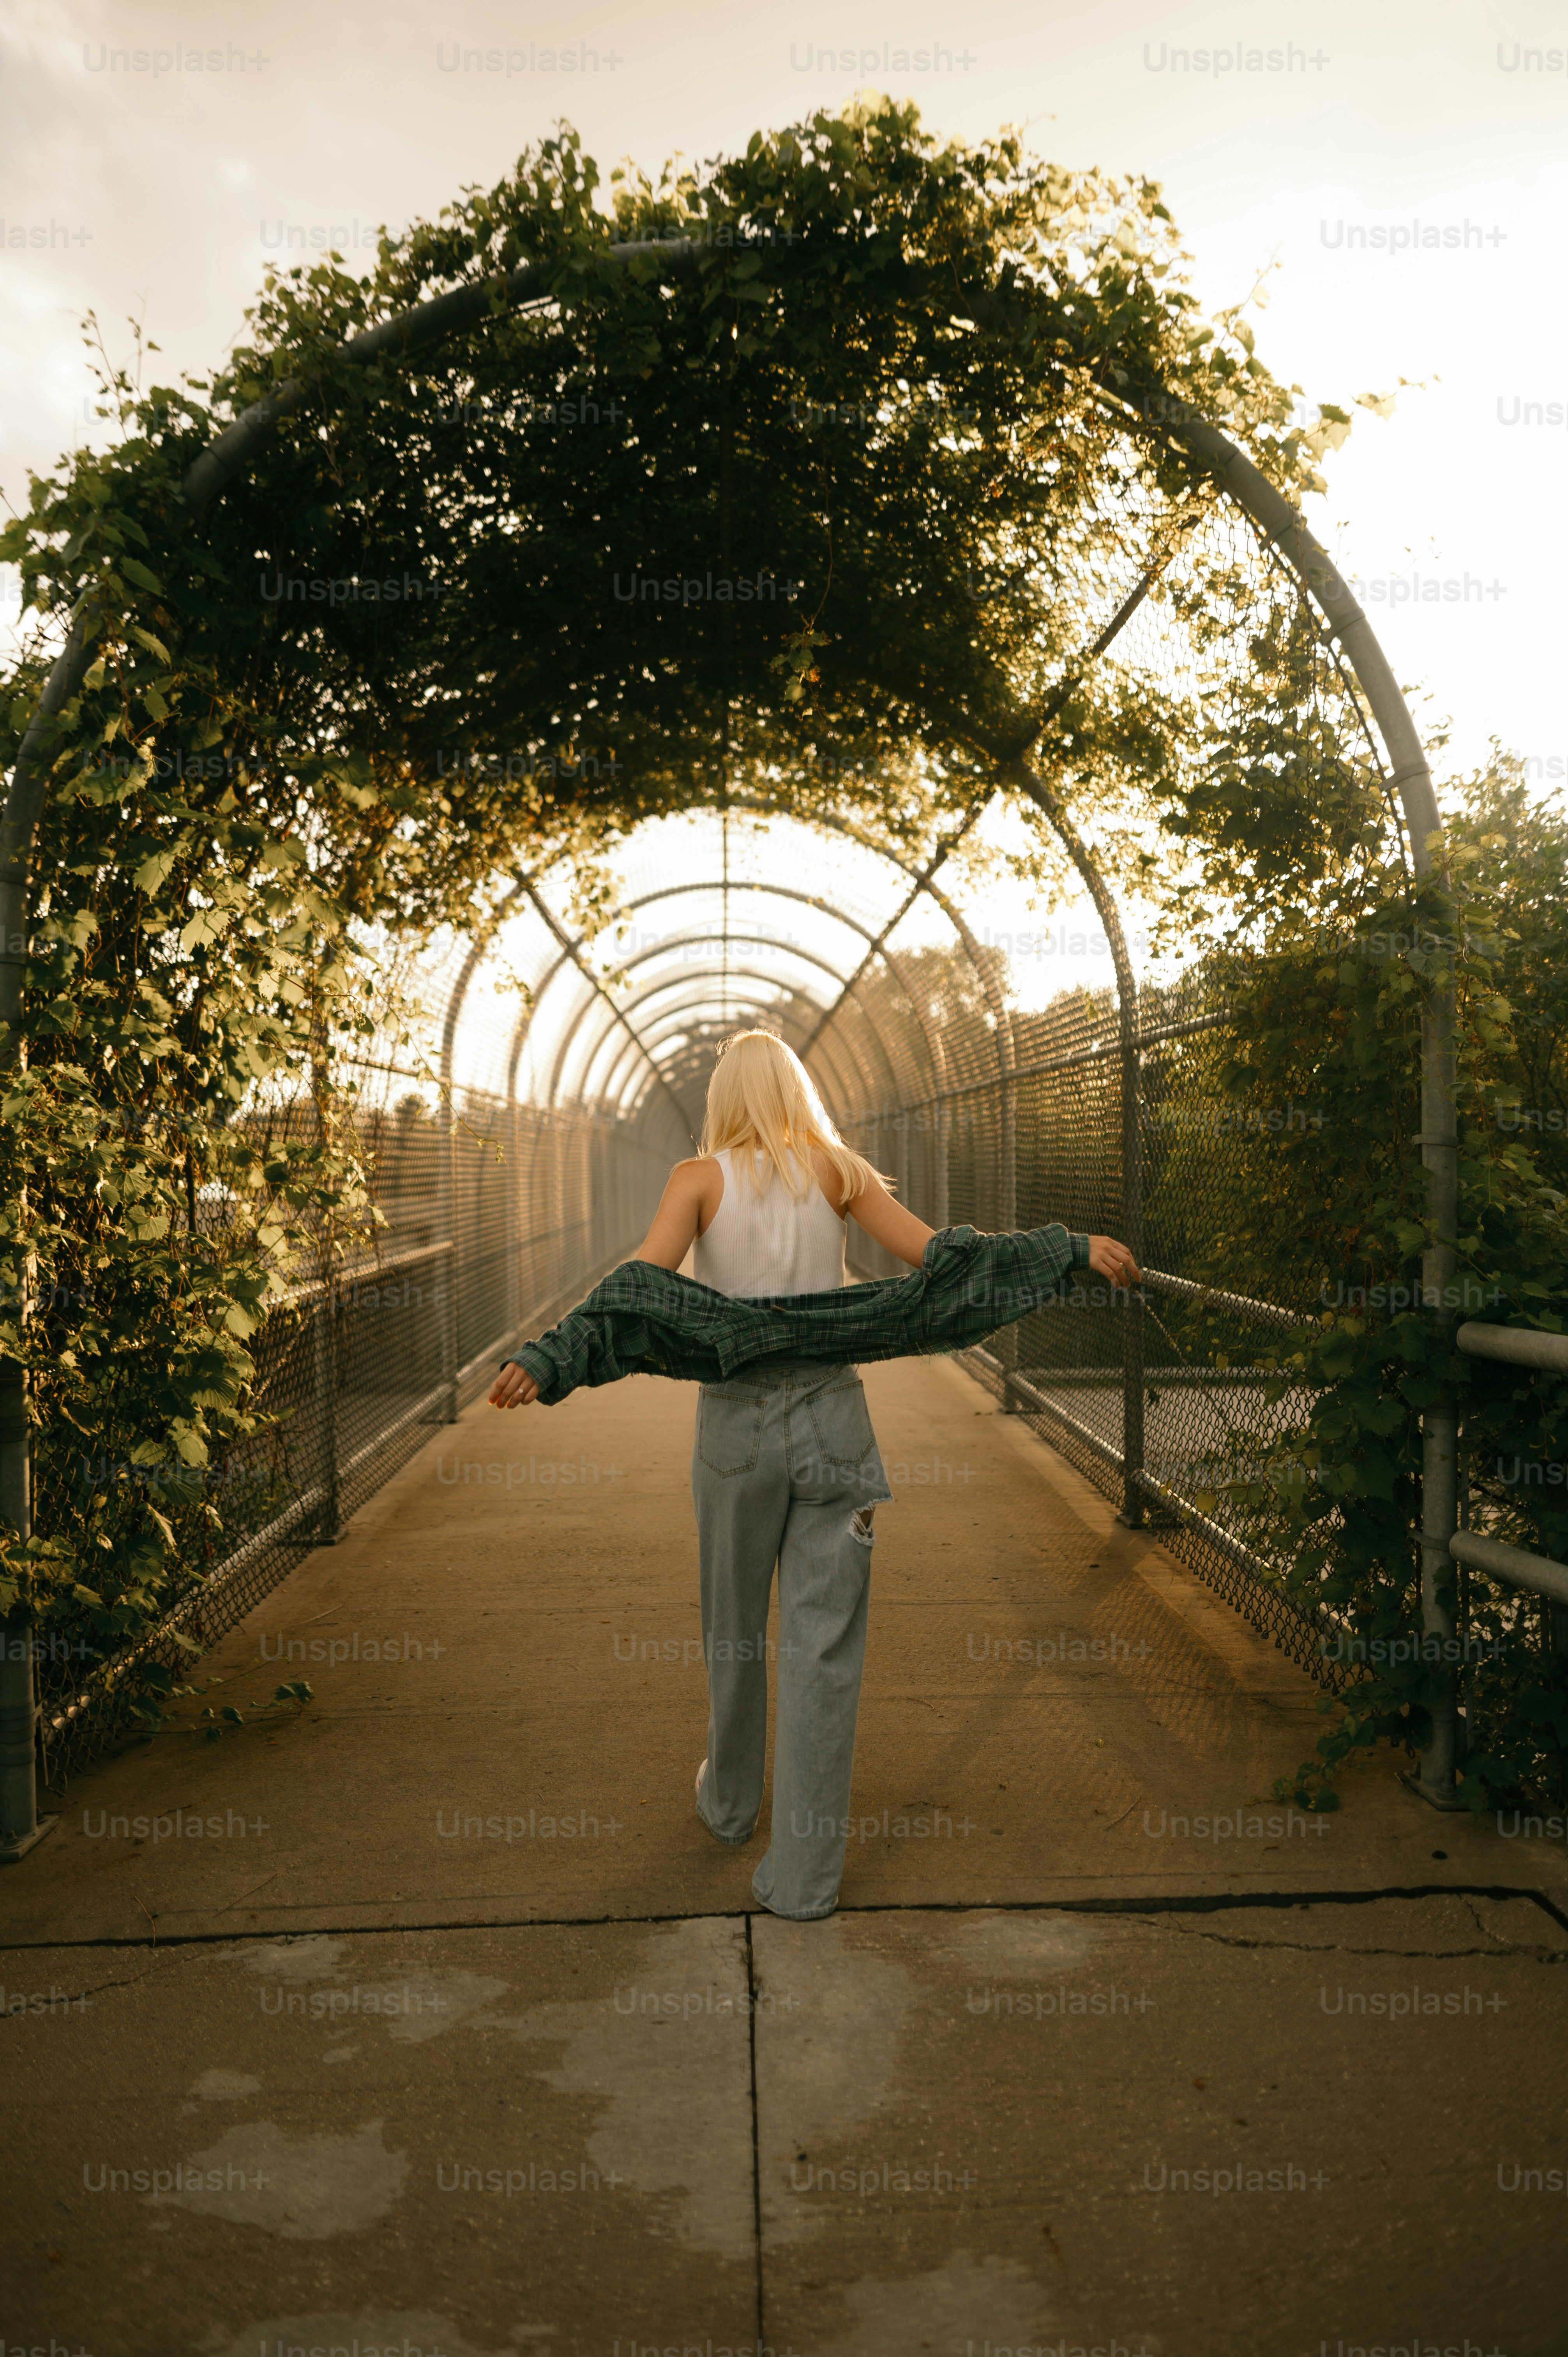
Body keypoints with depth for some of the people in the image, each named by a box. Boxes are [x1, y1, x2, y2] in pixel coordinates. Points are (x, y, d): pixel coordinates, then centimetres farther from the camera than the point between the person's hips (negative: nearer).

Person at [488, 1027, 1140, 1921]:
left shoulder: (701, 1178, 0)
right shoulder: (835, 1169, 3)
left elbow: (643, 1285, -15)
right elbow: (934, 1251, 0)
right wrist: (1073, 1250, 4)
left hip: (737, 1418, 0)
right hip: (832, 1416, 0)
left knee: (734, 1627, 19)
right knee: (824, 1640, 4)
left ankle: (731, 1804, 41)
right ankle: (805, 1873, 9)